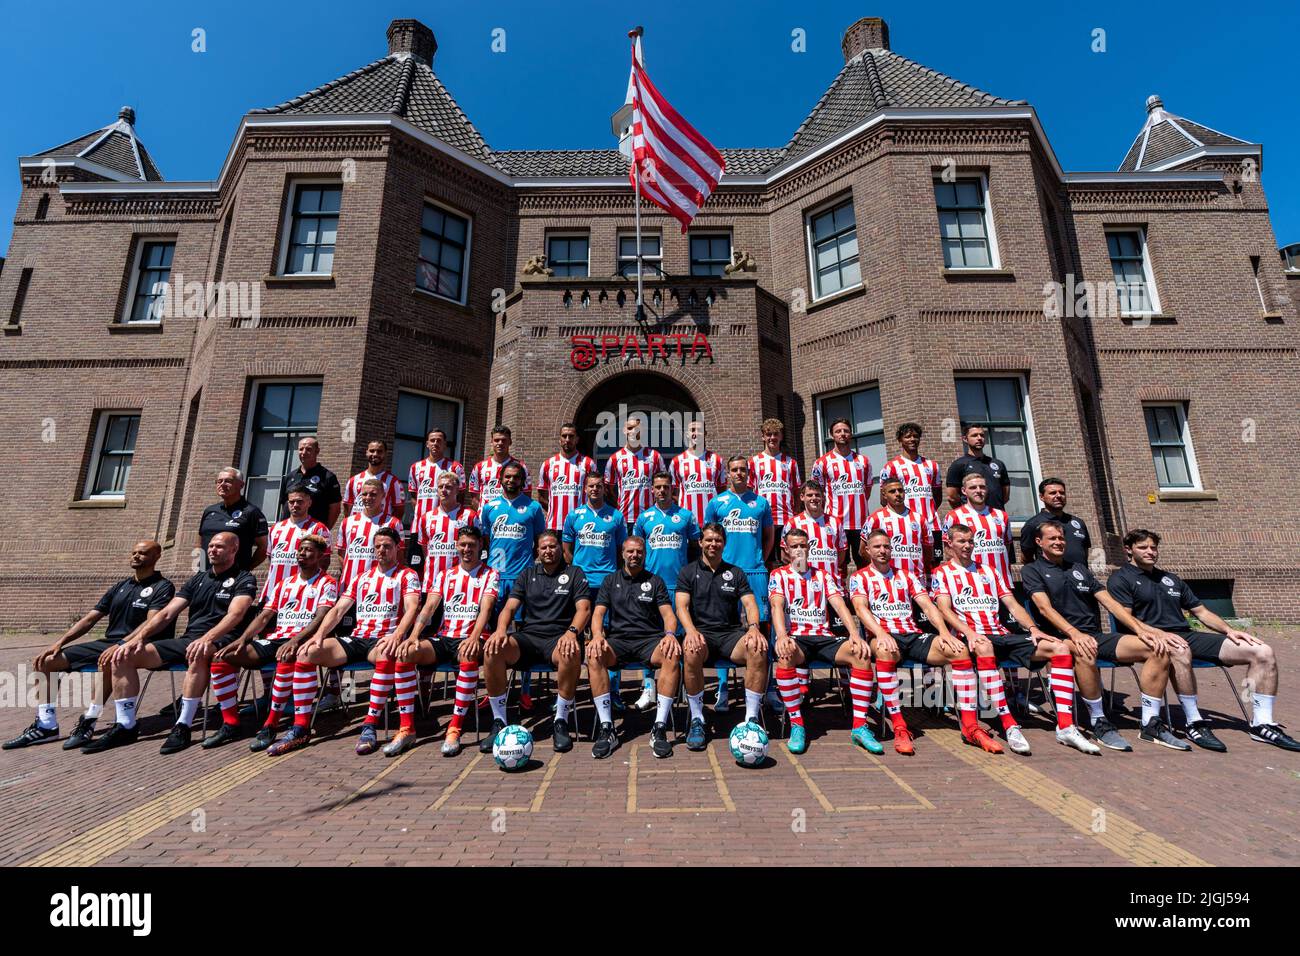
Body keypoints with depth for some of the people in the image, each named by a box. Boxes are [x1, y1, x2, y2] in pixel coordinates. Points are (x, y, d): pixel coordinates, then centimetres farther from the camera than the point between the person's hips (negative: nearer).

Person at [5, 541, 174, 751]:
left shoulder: (162, 587, -6)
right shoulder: (119, 587, 17)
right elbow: (88, 620, 16)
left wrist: (122, 645, -30)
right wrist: (59, 642, 3)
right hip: (106, 643, 9)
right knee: (47, 661, -1)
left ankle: (88, 722, -28)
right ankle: (46, 726, -1)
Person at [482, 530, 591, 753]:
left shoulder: (575, 573, 10)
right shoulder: (528, 574, 18)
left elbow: (584, 609, -3)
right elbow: (510, 607, 8)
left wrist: (572, 632, -24)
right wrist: (501, 630, -15)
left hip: (558, 638, -3)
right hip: (527, 636, 3)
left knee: (572, 653, -38)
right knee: (492, 650, -27)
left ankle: (561, 722, -18)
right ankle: (499, 722, -12)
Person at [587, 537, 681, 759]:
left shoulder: (655, 581, 14)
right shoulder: (610, 580, 16)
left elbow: (668, 614, 4)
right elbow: (598, 613, 6)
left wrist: (670, 634, -18)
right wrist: (597, 635, -16)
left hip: (649, 640, 0)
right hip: (617, 640, 1)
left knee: (672, 655, -32)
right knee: (594, 655, -31)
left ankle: (660, 728, -28)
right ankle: (606, 728, -26)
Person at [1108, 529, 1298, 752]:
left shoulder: (1171, 579, 25)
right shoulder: (1121, 579, 1)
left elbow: (1201, 611, 24)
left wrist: (1229, 630, 6)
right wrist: (1160, 634, -24)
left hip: (1186, 635, 8)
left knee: (1263, 652, -5)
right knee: (1181, 652, -42)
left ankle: (1261, 724, -2)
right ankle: (1194, 723, -28)